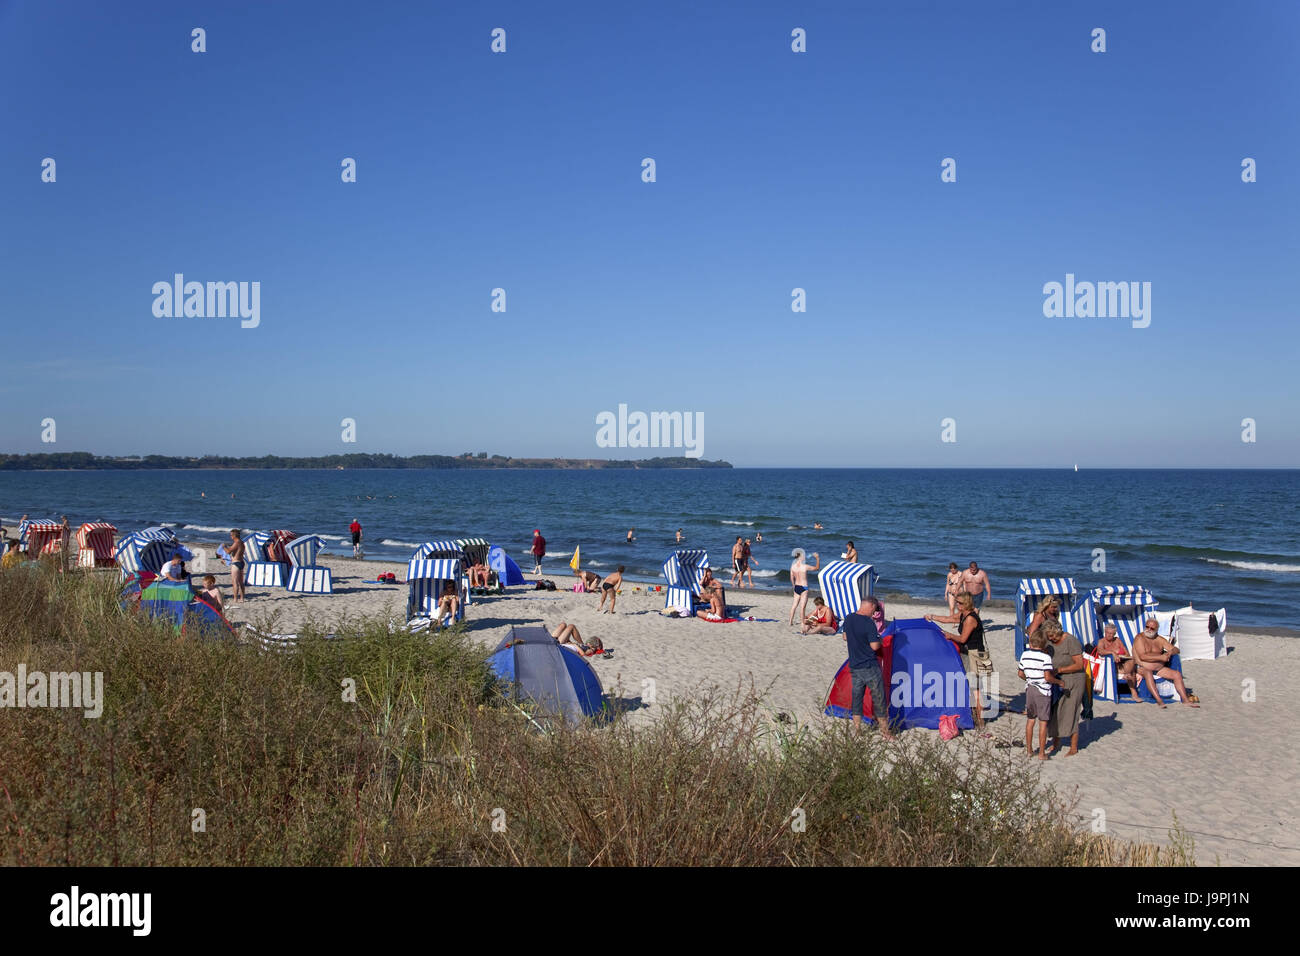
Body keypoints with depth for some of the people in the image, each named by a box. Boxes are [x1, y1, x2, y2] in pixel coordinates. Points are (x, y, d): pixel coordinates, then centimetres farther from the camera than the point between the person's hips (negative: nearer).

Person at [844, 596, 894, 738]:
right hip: (870, 668, -6)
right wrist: (879, 640, 0)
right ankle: (885, 732, 14)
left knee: (857, 698, 14)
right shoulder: (869, 623, -20)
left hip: (854, 667, 6)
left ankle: (857, 730, 18)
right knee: (879, 700, 5)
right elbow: (875, 646, -19)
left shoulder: (848, 619, 3)